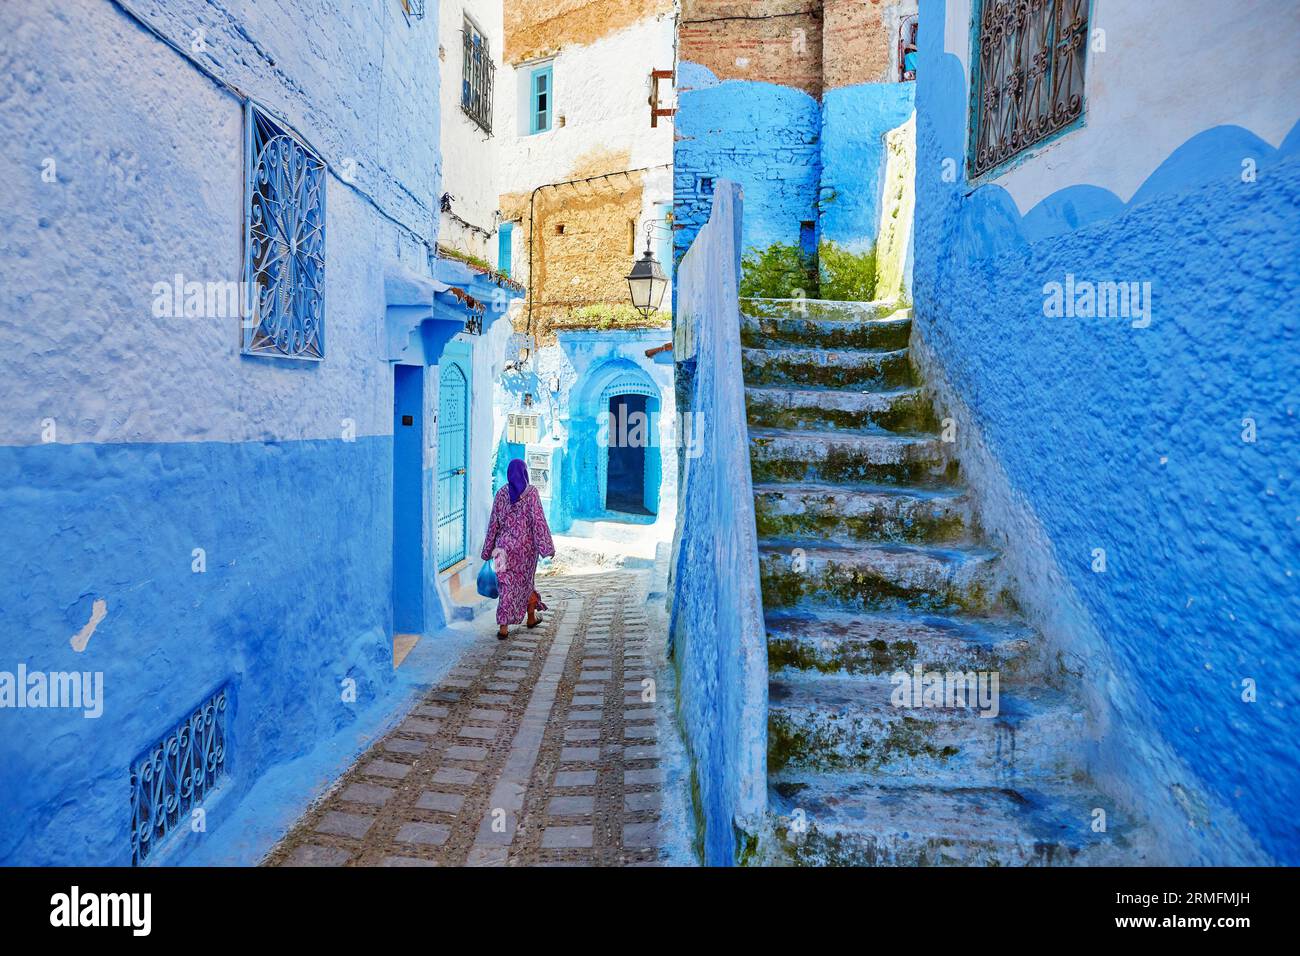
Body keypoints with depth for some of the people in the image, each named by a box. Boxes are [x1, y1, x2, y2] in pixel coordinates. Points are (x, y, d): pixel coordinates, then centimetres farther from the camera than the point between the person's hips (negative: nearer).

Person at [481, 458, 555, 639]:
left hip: (505, 544, 2)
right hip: (526, 545, -2)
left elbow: (493, 523, 3)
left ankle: (503, 628, 0)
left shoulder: (501, 493, 1)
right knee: (523, 582, 16)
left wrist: (488, 549, 11)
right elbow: (538, 520, -13)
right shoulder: (531, 492, -9)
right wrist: (548, 547, -9)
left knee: (507, 584, 5)